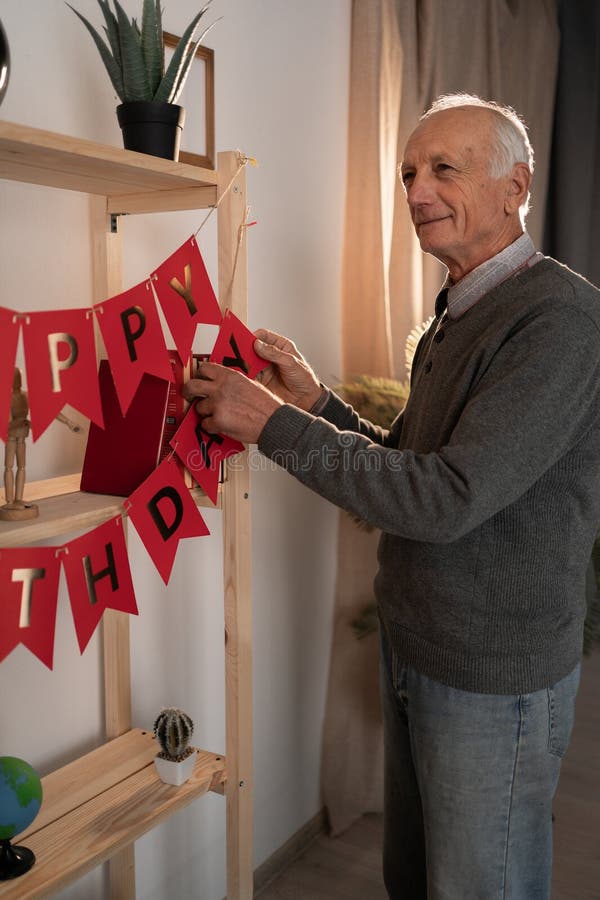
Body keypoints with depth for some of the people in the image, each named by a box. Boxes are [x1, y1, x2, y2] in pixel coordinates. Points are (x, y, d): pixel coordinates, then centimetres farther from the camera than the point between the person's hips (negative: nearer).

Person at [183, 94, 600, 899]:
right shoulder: (456, 315, 9)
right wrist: (315, 400, -2)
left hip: (494, 678, -8)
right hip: (412, 650, 8)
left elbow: (448, 499, -28)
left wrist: (275, 425, -25)